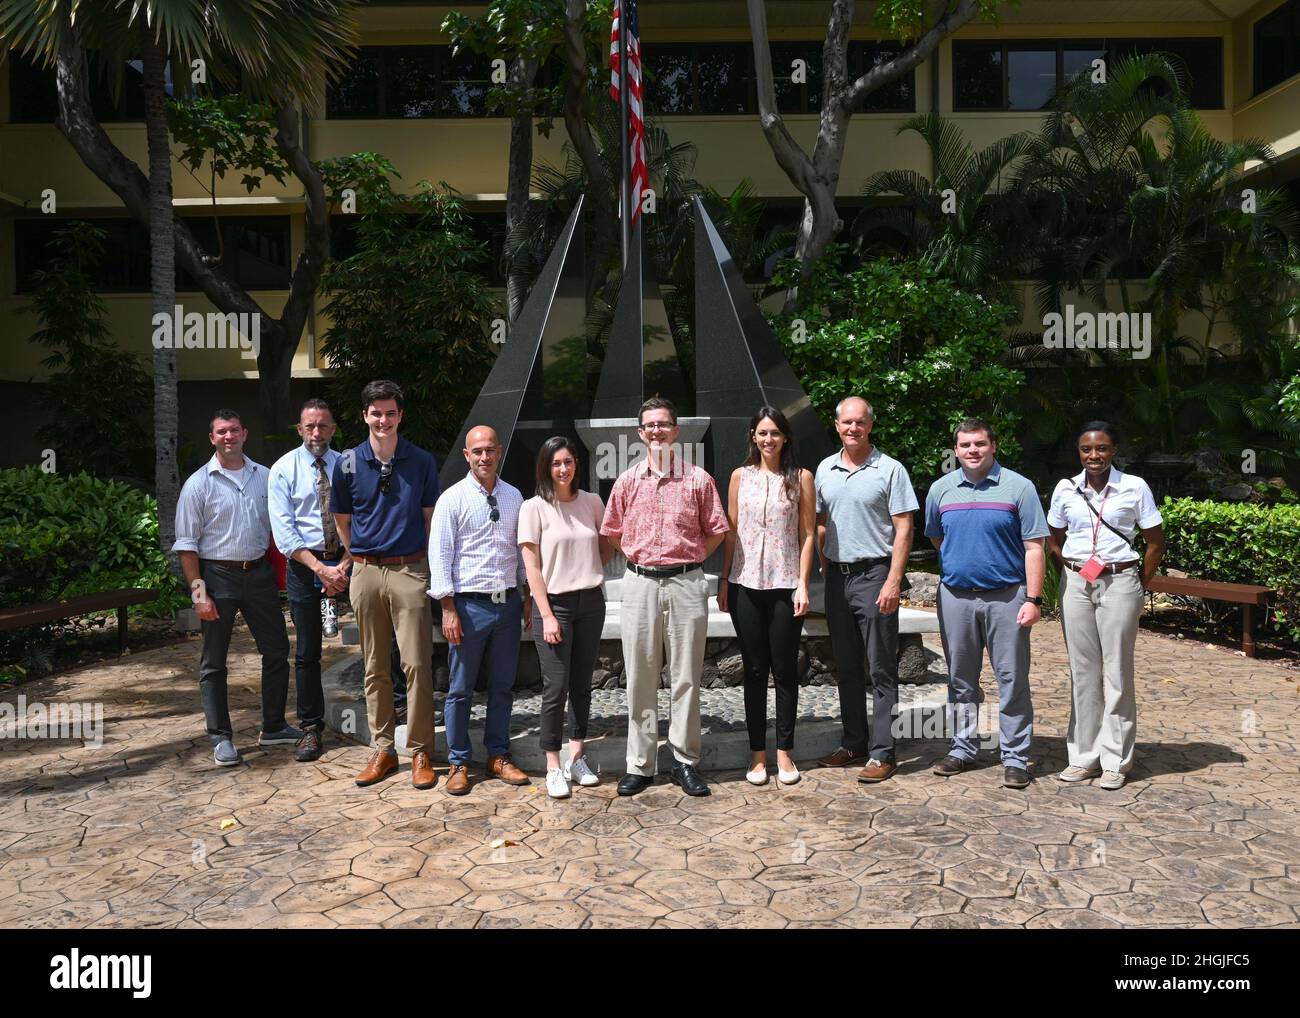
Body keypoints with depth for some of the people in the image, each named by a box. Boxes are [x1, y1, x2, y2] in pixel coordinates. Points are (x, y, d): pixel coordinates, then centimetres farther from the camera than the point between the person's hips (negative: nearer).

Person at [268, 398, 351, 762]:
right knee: (307, 652, 5)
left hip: (346, 561, 1)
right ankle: (311, 728, 18)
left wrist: (343, 567, -13)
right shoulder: (283, 469, 0)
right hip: (304, 565, -1)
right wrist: (321, 569, -16)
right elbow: (284, 532, -7)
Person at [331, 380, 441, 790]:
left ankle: (421, 753, 7)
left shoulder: (422, 461, 1)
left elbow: (429, 517, 8)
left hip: (409, 570, -2)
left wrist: (420, 561, 7)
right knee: (375, 668, 9)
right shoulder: (348, 463, 3)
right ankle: (382, 749, 19)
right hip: (366, 572, 2)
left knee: (417, 665, -3)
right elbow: (342, 520, 15)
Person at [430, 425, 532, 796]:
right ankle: (458, 763, 18)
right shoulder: (453, 498, -6)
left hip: (508, 602, 4)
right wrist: (448, 610, -12)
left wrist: (526, 598, 12)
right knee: (461, 689, 5)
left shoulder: (513, 496, 8)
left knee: (503, 685, 12)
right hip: (470, 603, -4)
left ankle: (498, 757, 26)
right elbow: (439, 555, -8)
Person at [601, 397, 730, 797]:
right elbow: (612, 532, 16)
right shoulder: (626, 481, 7)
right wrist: (639, 557, 8)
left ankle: (685, 762, 16)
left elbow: (716, 531, 8)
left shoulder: (698, 479, 2)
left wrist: (687, 558, 4)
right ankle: (639, 765, 14)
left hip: (686, 583, -1)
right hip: (639, 584, 1)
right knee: (640, 676, 5)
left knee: (686, 676, 5)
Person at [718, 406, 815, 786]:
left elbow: (807, 534, 0)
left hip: (785, 585, -1)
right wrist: (724, 580, 4)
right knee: (754, 670, 7)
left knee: (785, 669, 5)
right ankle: (758, 753, 16)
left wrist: (803, 584, -7)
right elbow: (730, 531, 8)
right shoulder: (740, 476, 7)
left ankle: (784, 751, 17)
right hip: (746, 584, 2)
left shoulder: (801, 478, 2)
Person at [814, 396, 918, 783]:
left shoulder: (890, 470, -5)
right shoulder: (824, 469, 10)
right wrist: (825, 570, 9)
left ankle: (882, 752, 5)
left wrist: (893, 580, -16)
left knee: (881, 668, -1)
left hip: (874, 574, -5)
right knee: (846, 667, 13)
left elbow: (903, 529, -8)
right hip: (837, 576, 6)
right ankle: (854, 742, 24)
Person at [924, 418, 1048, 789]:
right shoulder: (940, 489, 7)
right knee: (960, 678, 11)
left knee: (1012, 678, 1)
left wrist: (1034, 599, -11)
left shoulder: (1019, 487, -3)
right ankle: (963, 748, 23)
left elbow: (1034, 547, -5)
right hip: (955, 595, 3)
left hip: (1006, 597, -3)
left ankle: (1016, 757, 10)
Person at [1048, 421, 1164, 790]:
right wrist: (1071, 575, 5)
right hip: (1075, 584, 3)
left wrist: (1139, 585, -2)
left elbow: (1155, 542, 3)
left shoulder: (1135, 487, -3)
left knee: (1117, 671, 2)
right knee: (1082, 671, 8)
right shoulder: (1065, 489, 3)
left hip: (1119, 583, -2)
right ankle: (1084, 757, 17)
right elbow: (1054, 542, 14)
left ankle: (1115, 761, 14)